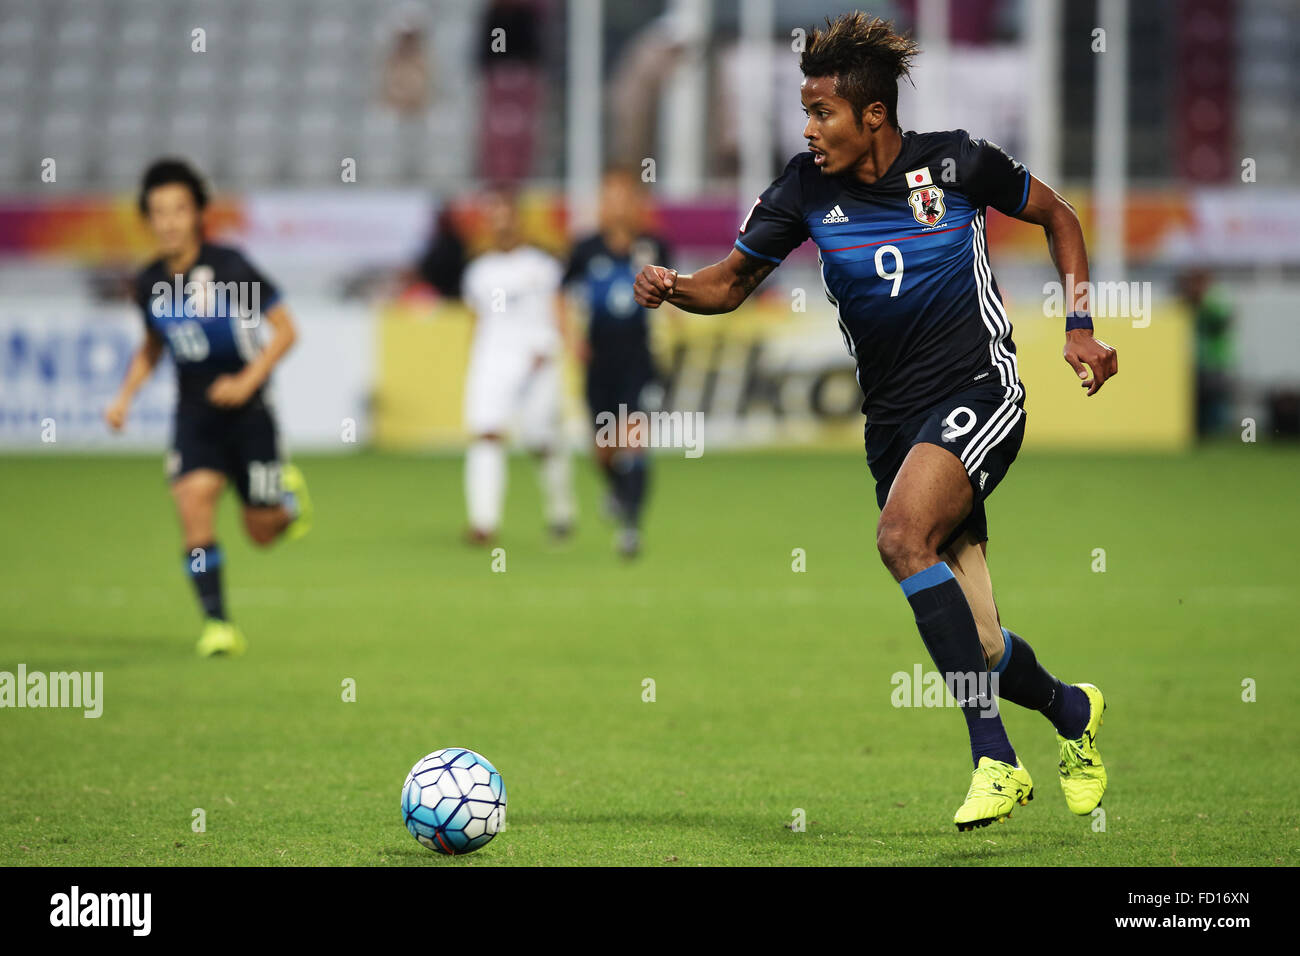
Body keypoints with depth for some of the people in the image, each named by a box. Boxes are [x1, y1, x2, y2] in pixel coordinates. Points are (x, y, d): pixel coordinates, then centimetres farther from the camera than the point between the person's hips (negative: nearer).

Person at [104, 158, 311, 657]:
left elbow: (285, 330, -9)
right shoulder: (150, 284, 1)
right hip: (193, 413, 3)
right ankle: (217, 623, -14)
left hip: (245, 410, -3)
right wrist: (125, 397, 6)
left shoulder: (229, 266, -14)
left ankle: (287, 490, 40)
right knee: (193, 497, -20)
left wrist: (247, 381, -19)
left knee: (262, 531, 2)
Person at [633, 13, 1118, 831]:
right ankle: (1071, 711, 33)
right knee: (975, 647, 0)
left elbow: (1057, 217, 9)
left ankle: (995, 758, -25)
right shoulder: (809, 188, 0)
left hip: (979, 391, -4)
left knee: (903, 538, -30)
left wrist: (1081, 328, 1)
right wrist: (672, 287, -15)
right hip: (892, 417, 4)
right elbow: (732, 281, 6)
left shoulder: (958, 162, -7)